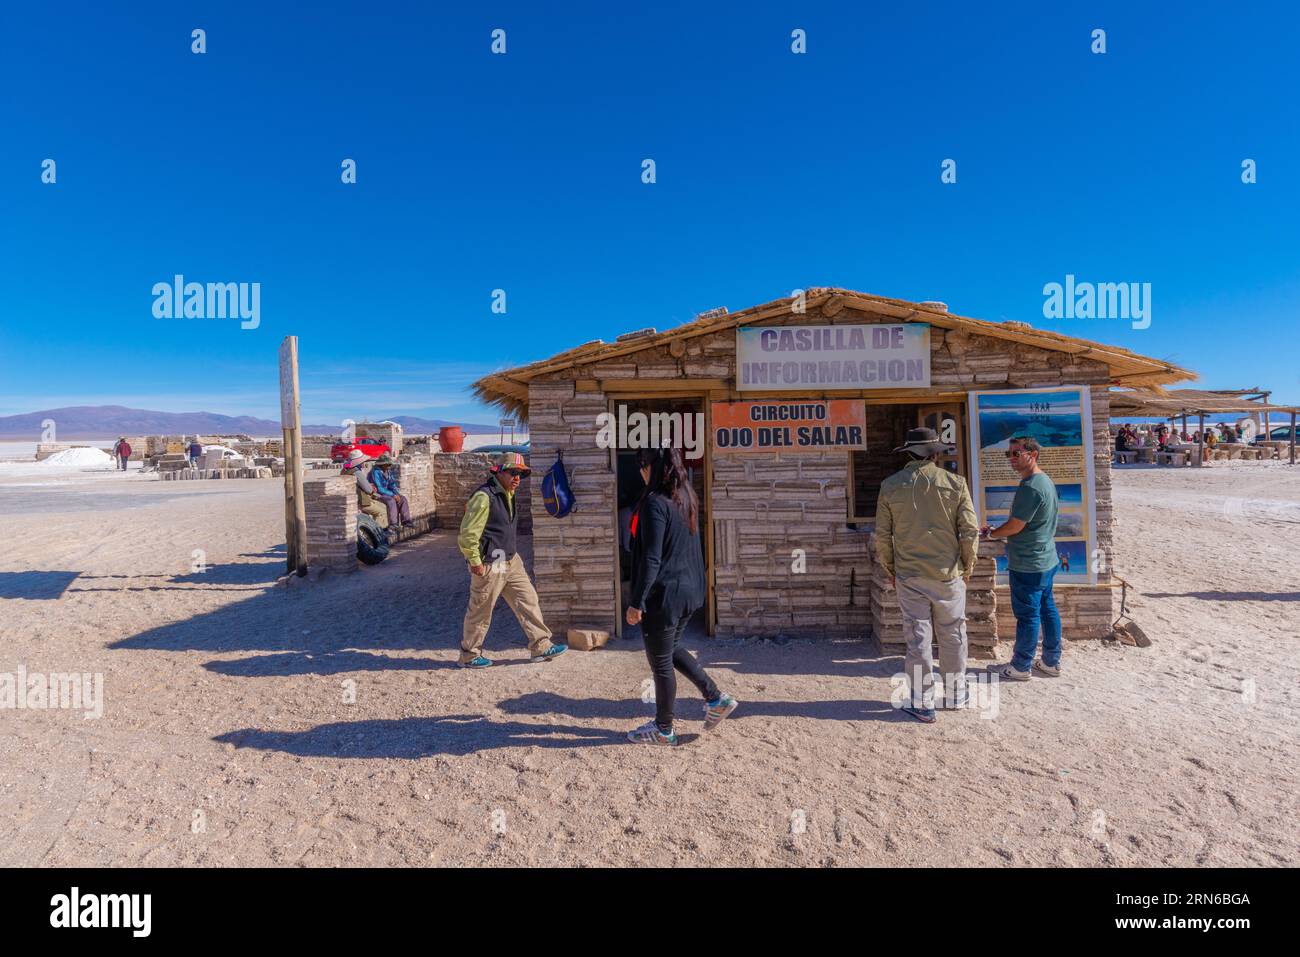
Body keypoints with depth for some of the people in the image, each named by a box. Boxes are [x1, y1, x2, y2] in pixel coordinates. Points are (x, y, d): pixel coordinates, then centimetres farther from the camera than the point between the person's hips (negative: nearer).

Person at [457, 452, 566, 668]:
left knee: (528, 599, 9)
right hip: (489, 565, -9)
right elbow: (468, 532, -21)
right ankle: (469, 656, 22)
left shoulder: (508, 494, 11)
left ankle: (541, 646, 17)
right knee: (480, 611, 5)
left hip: (511, 561, 9)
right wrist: (475, 562, -18)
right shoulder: (484, 496, -20)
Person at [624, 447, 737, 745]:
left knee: (660, 662, 8)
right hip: (689, 591, 9)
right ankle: (715, 698, 24)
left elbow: (651, 559, -21)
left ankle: (663, 730, 23)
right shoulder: (687, 499, 6)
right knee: (671, 649, 26)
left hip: (663, 594, -8)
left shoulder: (655, 503, -19)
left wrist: (636, 602, -16)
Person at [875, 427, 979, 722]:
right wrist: (968, 566, 10)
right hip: (948, 574, 0)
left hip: (908, 575, 0)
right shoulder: (955, 483, -4)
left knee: (917, 637, 6)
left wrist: (889, 569, 11)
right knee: (953, 635, 16)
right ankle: (955, 694, 31)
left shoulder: (890, 486, -3)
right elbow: (969, 531, -4)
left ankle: (922, 704, 12)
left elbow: (882, 534, -1)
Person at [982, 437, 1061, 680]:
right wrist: (1000, 532, 14)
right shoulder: (1046, 481, 10)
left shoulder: (1030, 487, -23)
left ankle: (1021, 667, 13)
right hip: (1047, 560, 10)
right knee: (1047, 609, 16)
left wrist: (991, 533, -2)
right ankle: (1051, 662, 26)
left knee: (1027, 615, 1)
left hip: (1028, 565, -10)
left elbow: (1015, 526, -19)